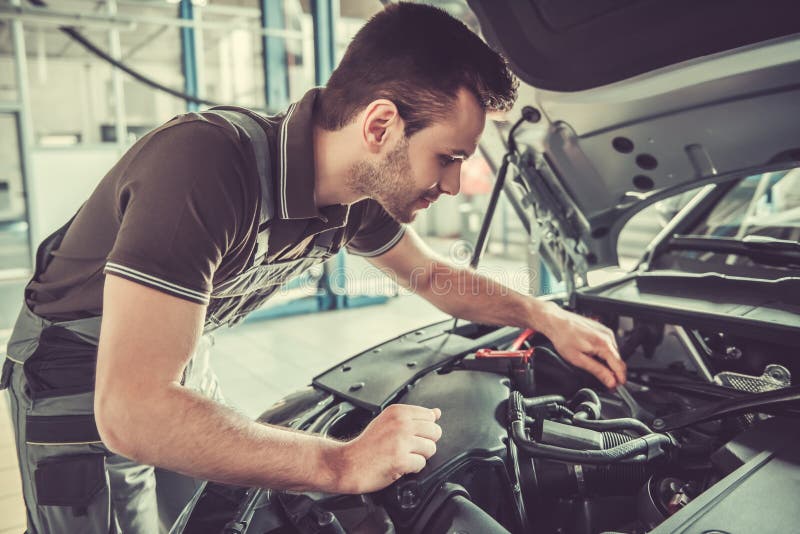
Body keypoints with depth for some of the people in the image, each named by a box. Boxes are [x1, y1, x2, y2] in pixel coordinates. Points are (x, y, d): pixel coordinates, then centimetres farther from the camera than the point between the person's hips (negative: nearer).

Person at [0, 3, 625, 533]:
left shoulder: (359, 193, -14)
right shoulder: (205, 161, -40)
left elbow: (432, 274, 7)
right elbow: (129, 413, -41)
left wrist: (548, 316, -2)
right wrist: (342, 465, -39)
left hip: (180, 353, 7)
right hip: (79, 373, -6)